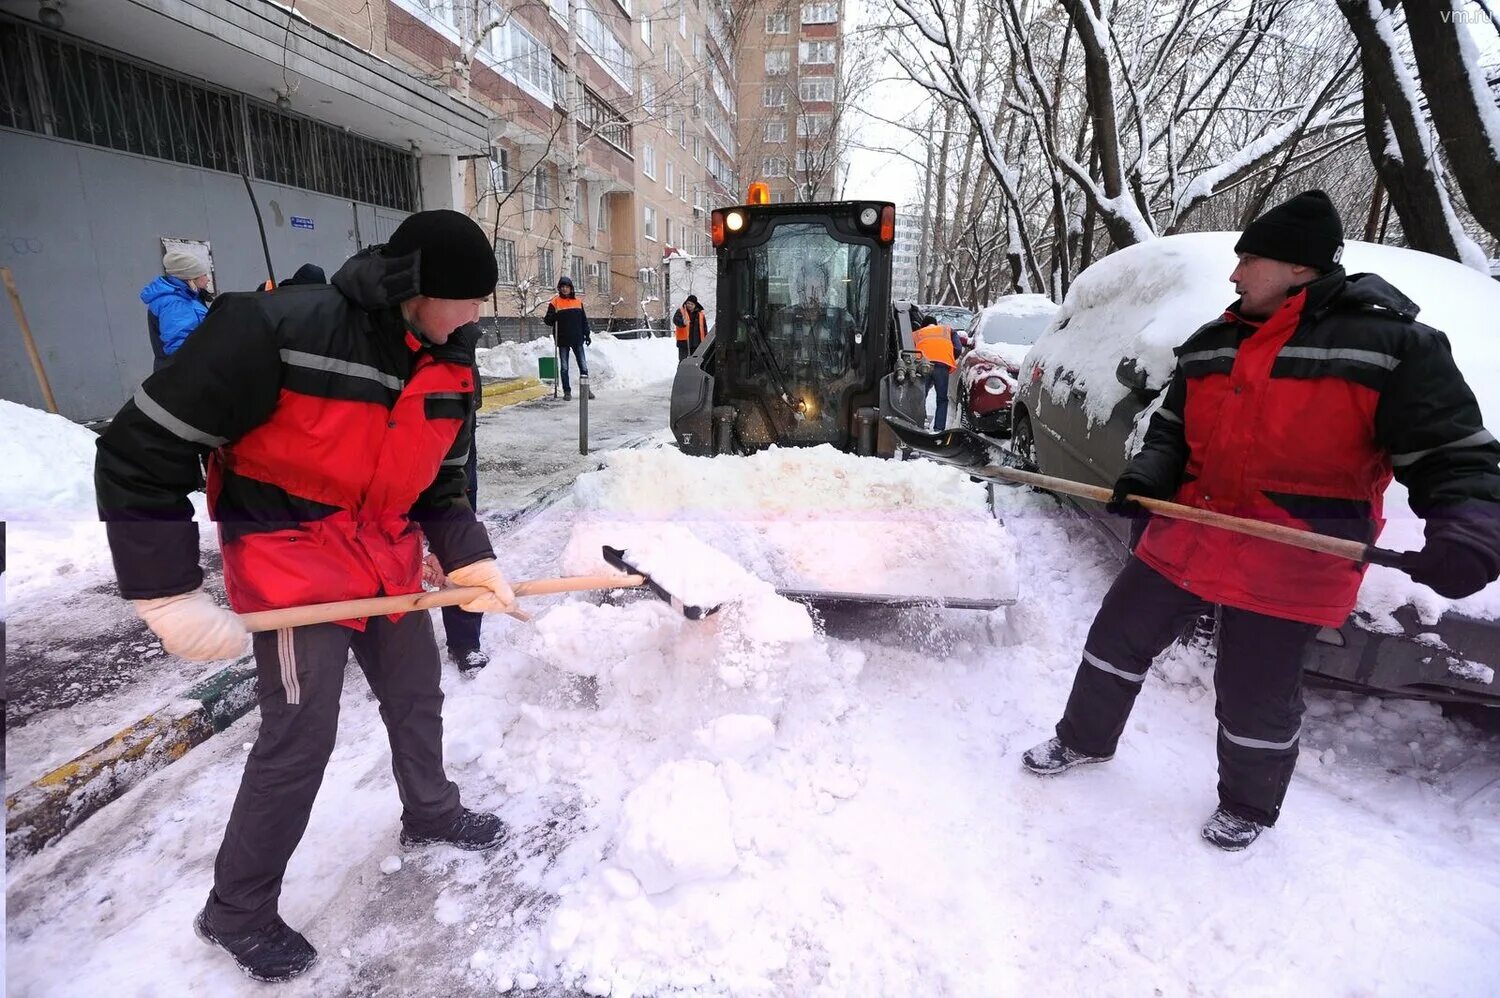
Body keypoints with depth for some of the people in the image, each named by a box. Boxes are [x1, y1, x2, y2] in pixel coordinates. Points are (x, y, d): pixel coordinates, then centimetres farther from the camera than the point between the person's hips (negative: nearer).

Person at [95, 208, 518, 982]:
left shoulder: (450, 364, -4)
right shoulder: (278, 332, -25)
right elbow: (138, 454, -18)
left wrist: (468, 559, -6)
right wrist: (170, 596, -18)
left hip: (389, 558, 7)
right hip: (289, 562, -6)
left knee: (416, 694, 18)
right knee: (300, 736, 0)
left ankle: (430, 814, 45)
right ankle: (237, 911, 27)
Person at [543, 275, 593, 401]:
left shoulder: (578, 302, 10)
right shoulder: (555, 303, 0)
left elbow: (584, 320, 14)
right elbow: (549, 320, -2)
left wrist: (587, 334, 10)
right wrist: (549, 318, -24)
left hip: (577, 339, 2)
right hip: (563, 341, -2)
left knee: (583, 365, 4)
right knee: (564, 367, 3)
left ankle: (586, 389, 15)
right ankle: (567, 391, 10)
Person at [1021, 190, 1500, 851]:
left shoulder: (1390, 343, -9)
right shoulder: (1211, 345, 8)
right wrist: (1147, 476, -4)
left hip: (1288, 571, -5)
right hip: (1184, 541, 6)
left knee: (1254, 698, 8)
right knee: (1116, 642, 12)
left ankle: (1248, 806, 37)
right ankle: (1083, 741, 35)